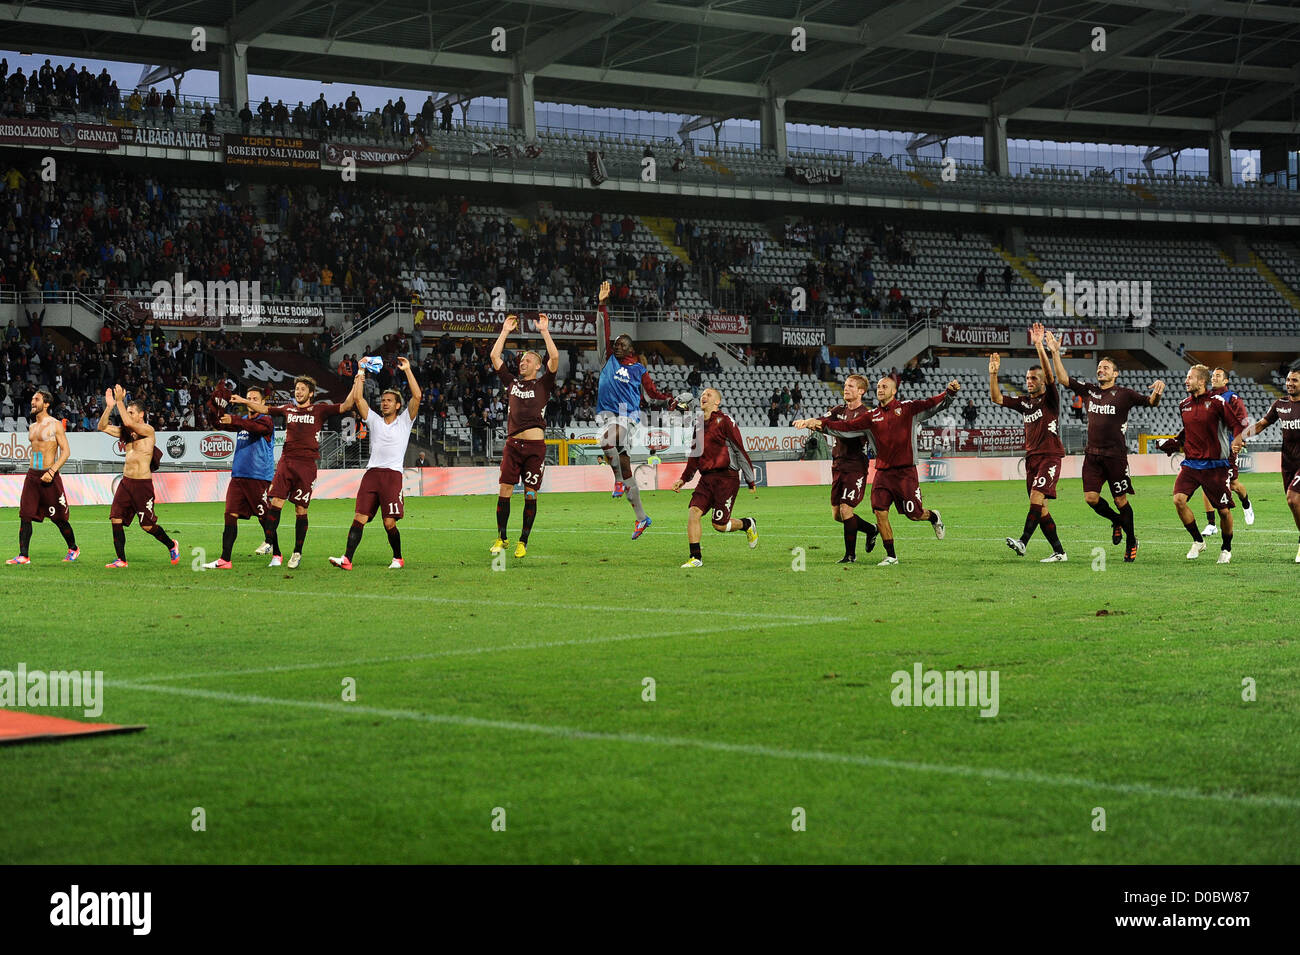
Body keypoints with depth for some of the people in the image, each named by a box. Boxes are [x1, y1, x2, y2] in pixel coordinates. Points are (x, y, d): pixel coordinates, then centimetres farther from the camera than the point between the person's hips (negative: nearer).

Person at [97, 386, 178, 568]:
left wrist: (120, 401, -20)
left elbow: (128, 423, -25)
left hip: (142, 484, -7)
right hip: (125, 483, 7)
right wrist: (109, 406, -2)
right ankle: (121, 560, 3)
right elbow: (103, 427, 10)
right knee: (116, 520, -4)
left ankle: (172, 545, 24)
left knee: (147, 525, 0)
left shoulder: (148, 430, -9)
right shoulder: (126, 431, 13)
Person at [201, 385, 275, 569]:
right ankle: (225, 559, -4)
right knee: (230, 515, -2)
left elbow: (256, 428, -25)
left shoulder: (266, 420, -4)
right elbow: (220, 423, 14)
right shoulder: (243, 420, 19)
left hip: (259, 477, -6)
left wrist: (233, 420, -39)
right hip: (238, 476, 6)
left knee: (265, 517, 0)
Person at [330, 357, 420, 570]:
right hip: (372, 473, 3)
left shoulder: (404, 421, 11)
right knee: (359, 518, -7)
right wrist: (361, 372, 9)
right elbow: (357, 398, 12)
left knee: (389, 522, -8)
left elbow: (417, 396, -2)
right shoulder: (374, 420, 19)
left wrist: (407, 370, -2)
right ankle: (347, 559, -13)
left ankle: (398, 558, 12)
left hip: (393, 474, -3)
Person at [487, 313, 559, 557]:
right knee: (504, 491, -2)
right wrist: (505, 331, 16)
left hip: (535, 445, -3)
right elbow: (494, 356, 16)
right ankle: (501, 538, 9)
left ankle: (523, 542, 8)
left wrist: (544, 331, -3)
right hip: (513, 443, 3)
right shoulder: (512, 382, 16)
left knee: (530, 494, 1)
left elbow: (554, 357, -6)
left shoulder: (543, 384, 7)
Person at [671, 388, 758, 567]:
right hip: (706, 478, 6)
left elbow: (740, 451, -7)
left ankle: (747, 524, 26)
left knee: (719, 524, -4)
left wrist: (751, 481, -6)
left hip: (726, 477, -6)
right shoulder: (698, 424, 14)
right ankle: (696, 558, -5)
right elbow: (694, 456, 25)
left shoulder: (724, 421, -7)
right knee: (693, 512, -12)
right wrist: (683, 479, 18)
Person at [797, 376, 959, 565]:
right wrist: (819, 424, -7)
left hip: (905, 471, -3)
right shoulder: (871, 416, 8)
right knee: (880, 512, -7)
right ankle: (891, 556, 5)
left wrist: (950, 393, -25)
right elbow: (847, 427, 4)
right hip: (882, 472, 3)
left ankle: (934, 517, 37)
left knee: (914, 514, 1)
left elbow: (934, 404, -6)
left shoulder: (908, 409, 0)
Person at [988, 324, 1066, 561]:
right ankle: (1058, 551, 8)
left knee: (1036, 498, -21)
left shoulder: (1050, 398, -1)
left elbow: (1049, 375, -18)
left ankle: (1023, 541, -31)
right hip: (1032, 457, 7)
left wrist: (1039, 346, -27)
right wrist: (993, 374, -3)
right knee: (1040, 508, 4)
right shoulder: (1024, 401, 16)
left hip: (1050, 456, -7)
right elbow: (996, 398, 11)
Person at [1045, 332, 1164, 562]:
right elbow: (1063, 379, 7)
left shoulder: (1124, 394, -1)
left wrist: (1157, 392, -30)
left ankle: (1131, 542, 15)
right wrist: (1055, 353, -2)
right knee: (1091, 498, -4)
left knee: (1121, 501, 0)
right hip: (1092, 454, 4)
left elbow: (1151, 402, -7)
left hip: (1115, 455, -4)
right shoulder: (1089, 390, 11)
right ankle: (1117, 521, 24)